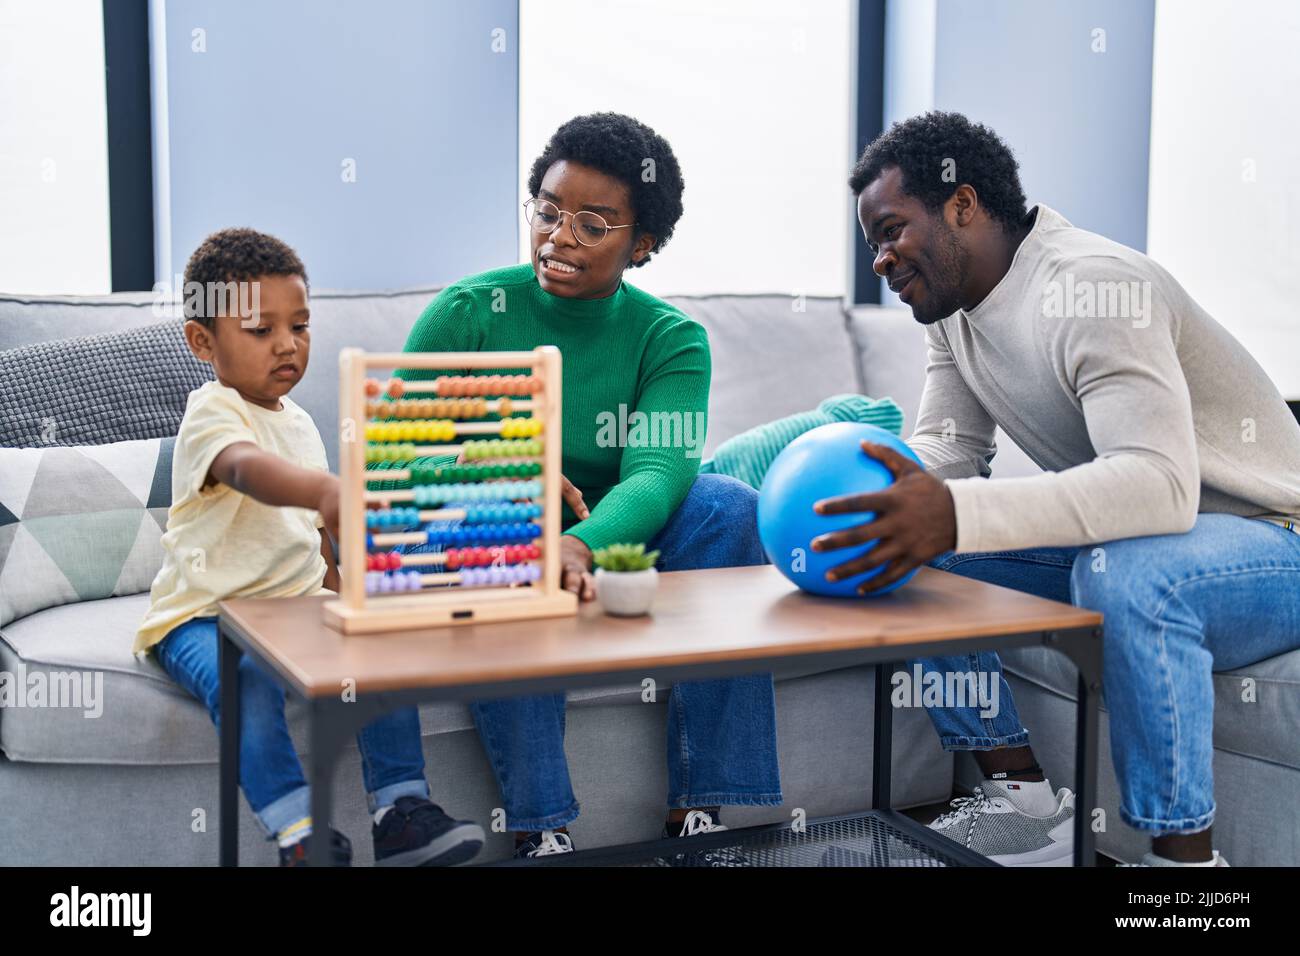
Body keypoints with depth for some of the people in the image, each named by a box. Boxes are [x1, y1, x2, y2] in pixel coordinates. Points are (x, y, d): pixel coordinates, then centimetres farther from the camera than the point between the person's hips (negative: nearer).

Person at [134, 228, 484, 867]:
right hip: (202, 615, -7)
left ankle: (401, 813, -10)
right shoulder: (213, 413, -13)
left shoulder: (298, 422, 14)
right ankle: (299, 837, -32)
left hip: (294, 606, 7)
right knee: (249, 682, -35)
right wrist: (324, 491, -59)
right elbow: (247, 468, -39)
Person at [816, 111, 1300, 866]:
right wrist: (865, 490, -22)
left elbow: (1160, 484, -38)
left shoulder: (1092, 288, -26)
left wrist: (955, 514, -49)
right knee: (904, 542, -4)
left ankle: (1187, 854, -20)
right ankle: (1026, 799, 4)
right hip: (1119, 532, 9)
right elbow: (948, 449, 2)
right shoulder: (956, 305, 3)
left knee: (1127, 572, -40)